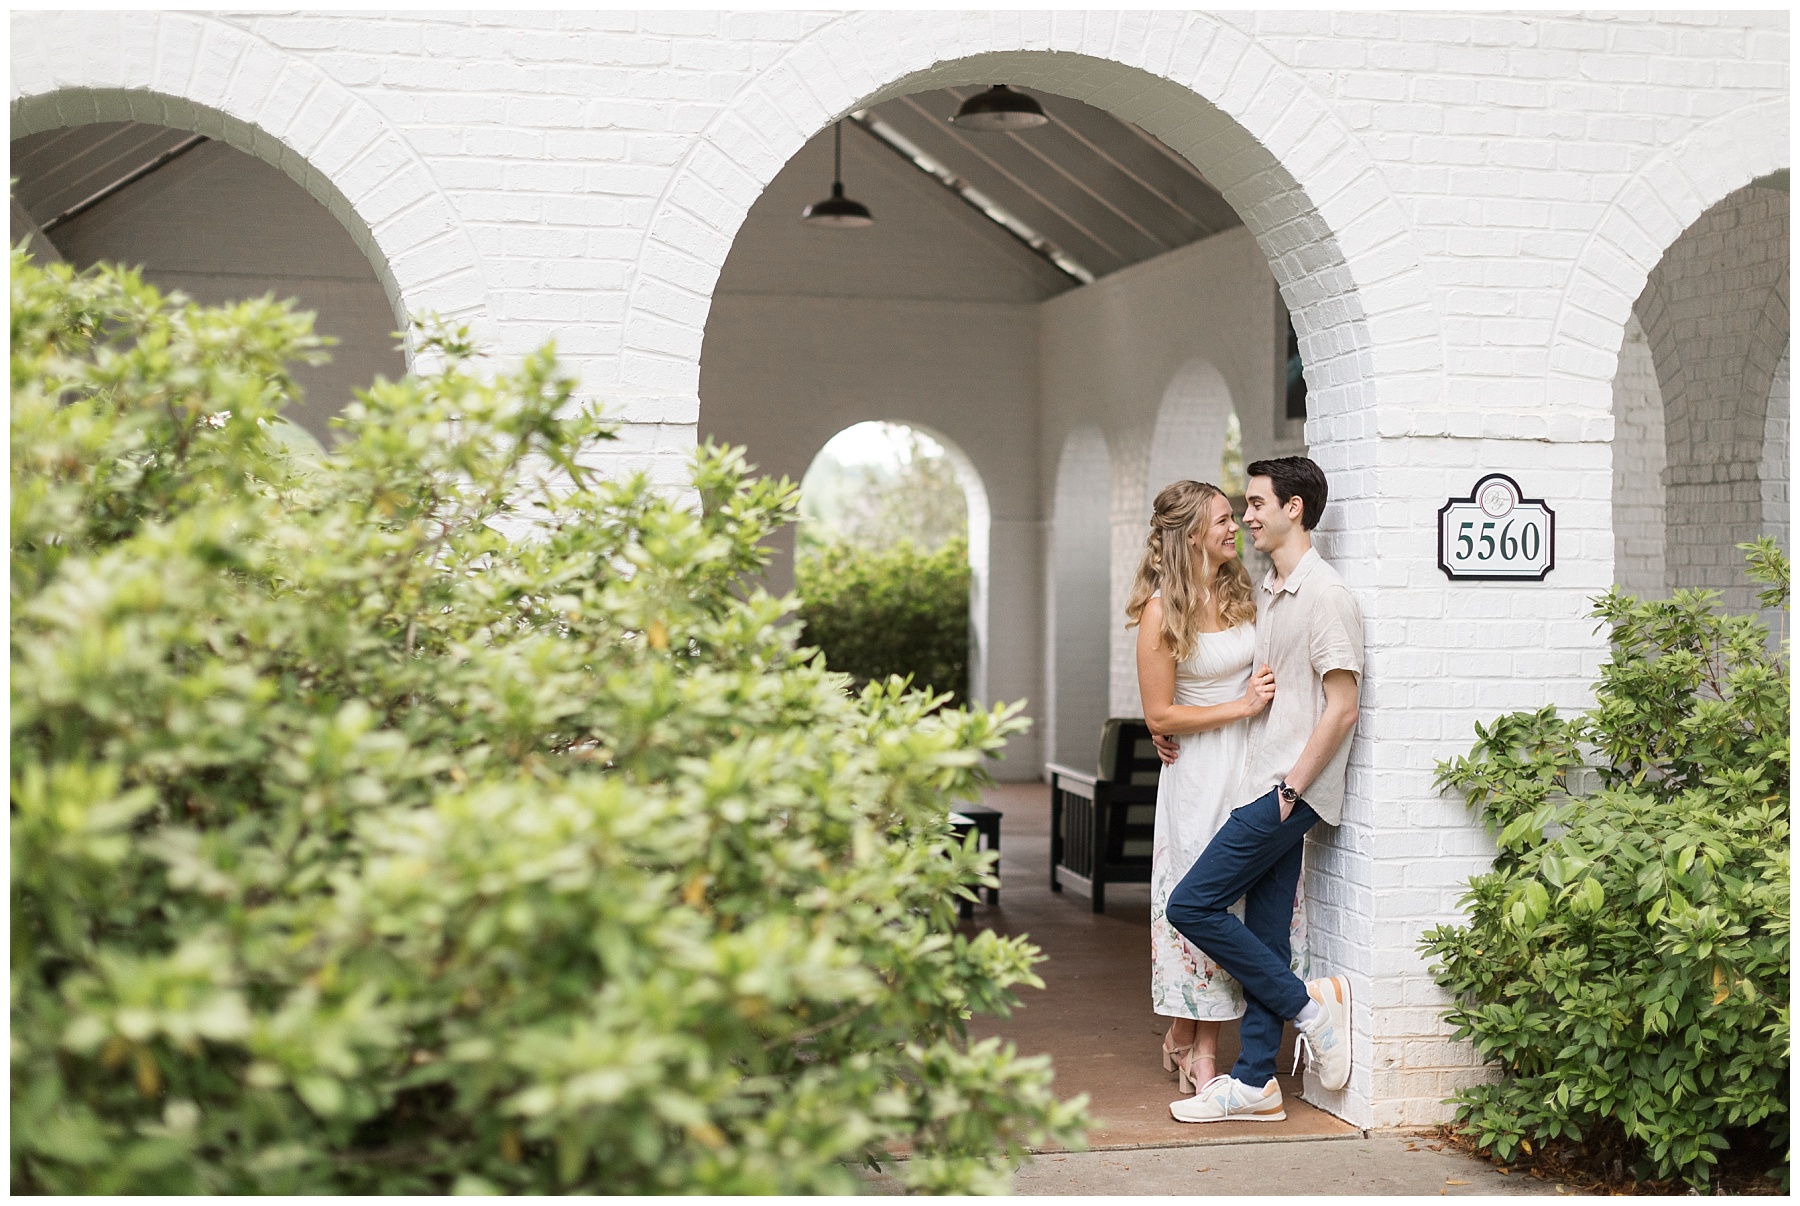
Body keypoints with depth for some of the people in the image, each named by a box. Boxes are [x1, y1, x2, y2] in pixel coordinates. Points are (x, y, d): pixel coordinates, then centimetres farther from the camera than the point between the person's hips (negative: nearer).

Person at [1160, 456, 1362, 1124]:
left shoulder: (1325, 594, -13)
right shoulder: (1266, 592, 16)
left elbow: (1341, 708, -17)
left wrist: (1291, 786, -16)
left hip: (1288, 791, -9)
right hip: (1263, 783, 9)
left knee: (1192, 905, -11)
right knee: (1263, 936, 9)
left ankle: (1310, 1001, 0)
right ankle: (1254, 1082, 13)